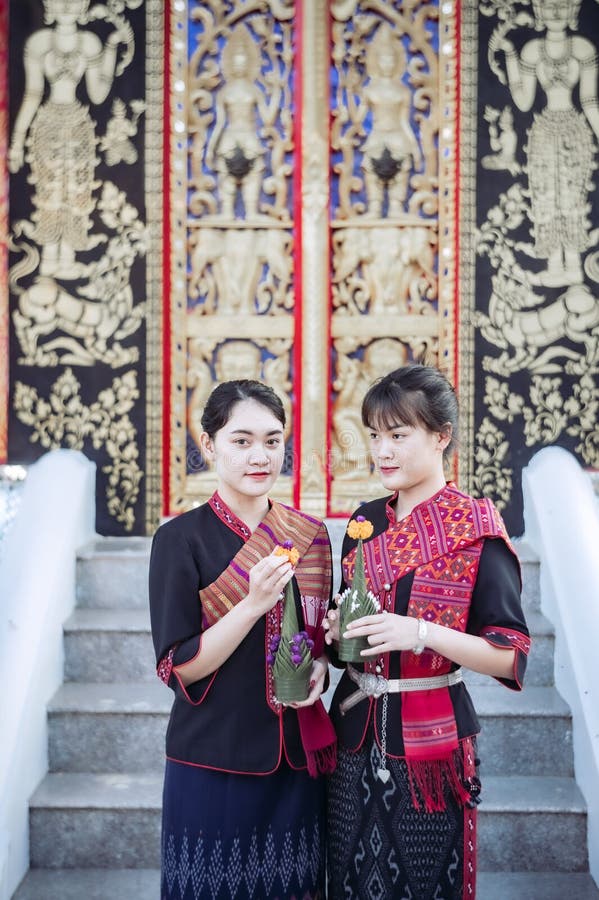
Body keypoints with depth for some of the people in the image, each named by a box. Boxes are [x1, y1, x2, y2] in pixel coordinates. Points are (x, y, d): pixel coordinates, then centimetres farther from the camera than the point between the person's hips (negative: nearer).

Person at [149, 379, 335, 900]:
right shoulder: (181, 539, -10)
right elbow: (179, 667, -13)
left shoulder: (309, 536, 3)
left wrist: (321, 667, -6)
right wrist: (254, 603, -24)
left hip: (297, 757, 4)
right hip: (214, 763, -4)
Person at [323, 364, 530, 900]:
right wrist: (339, 630, -4)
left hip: (429, 738, -5)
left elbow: (510, 655, -13)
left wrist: (420, 634, -25)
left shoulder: (475, 530, -11)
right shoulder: (366, 522, 6)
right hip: (358, 733, 5)